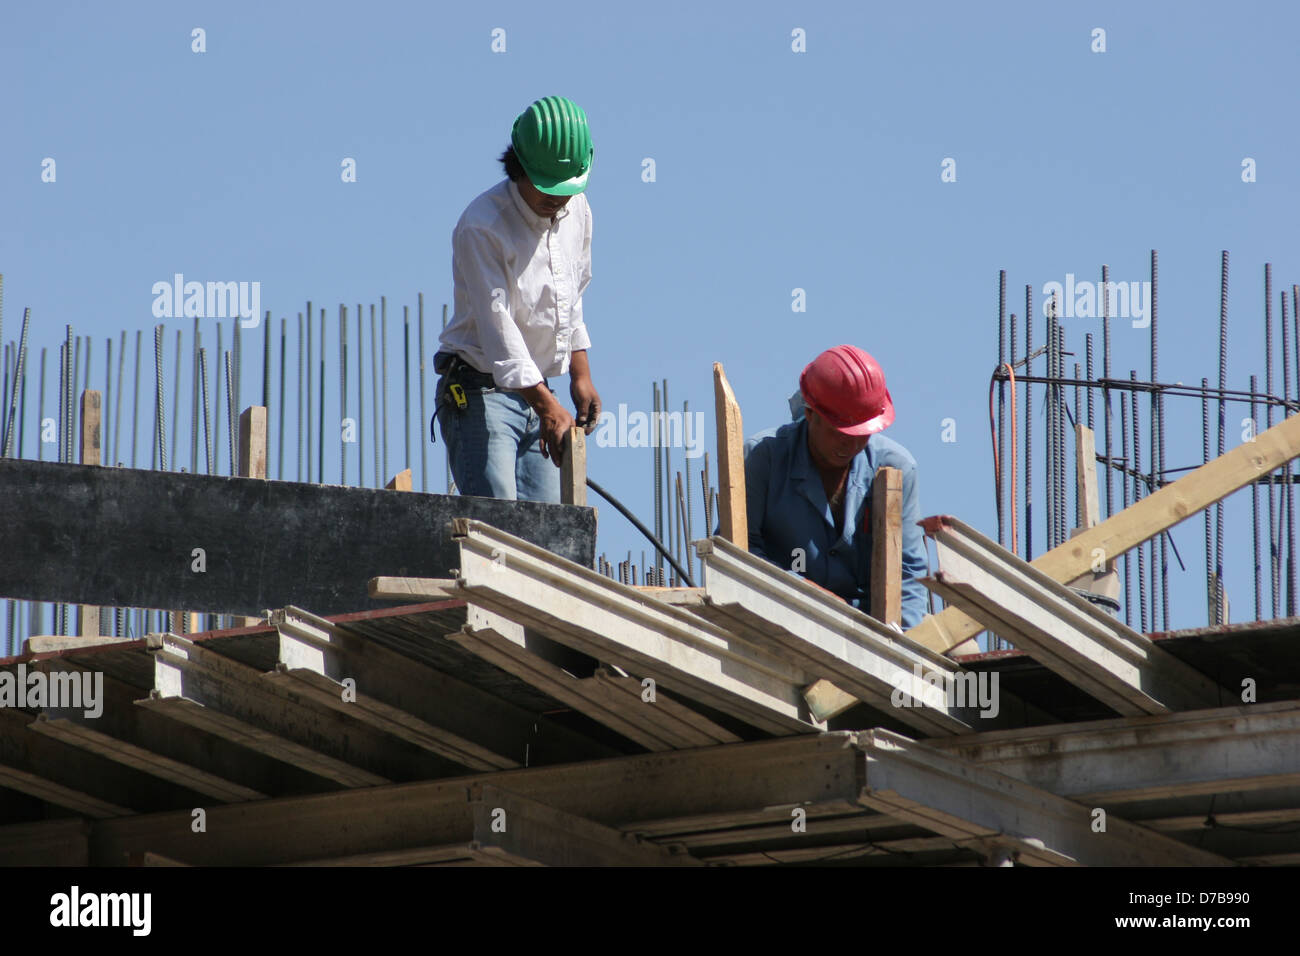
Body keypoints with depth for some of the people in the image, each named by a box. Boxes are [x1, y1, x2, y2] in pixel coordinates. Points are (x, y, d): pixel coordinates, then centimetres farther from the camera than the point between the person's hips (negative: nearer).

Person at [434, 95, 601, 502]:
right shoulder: (482, 225, -17)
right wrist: (546, 406, -30)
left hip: (538, 389, 7)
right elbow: (496, 323, -23)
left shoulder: (577, 211, 7)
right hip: (481, 391, -7)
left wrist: (580, 376, 17)